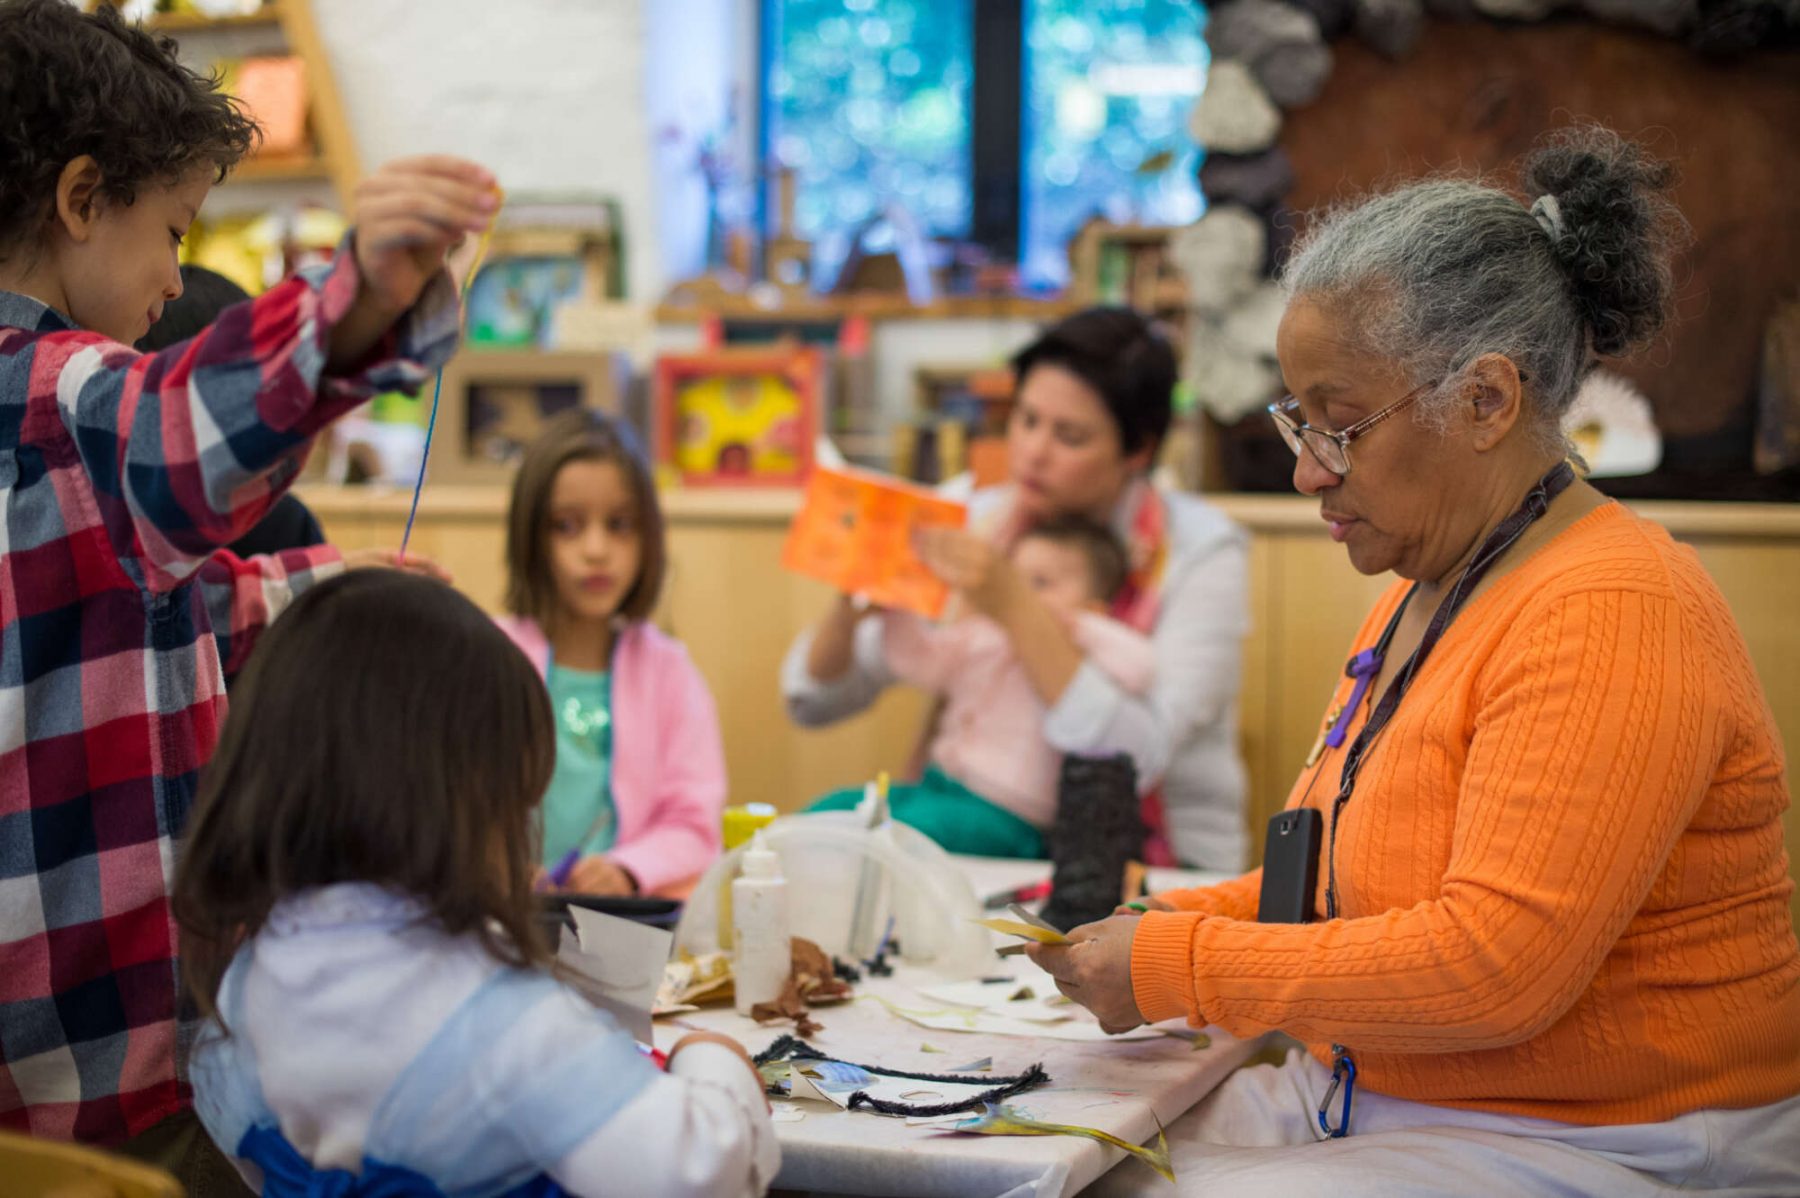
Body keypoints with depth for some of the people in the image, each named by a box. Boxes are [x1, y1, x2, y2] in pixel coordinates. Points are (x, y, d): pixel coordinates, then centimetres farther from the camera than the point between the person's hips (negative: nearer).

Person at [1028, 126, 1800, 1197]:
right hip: (1380, 1105, 9)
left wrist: (1183, 969, -20)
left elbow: (1493, 968, -27)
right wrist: (1169, 924, 2)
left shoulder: (1613, 620, -20)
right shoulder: (1425, 594, 12)